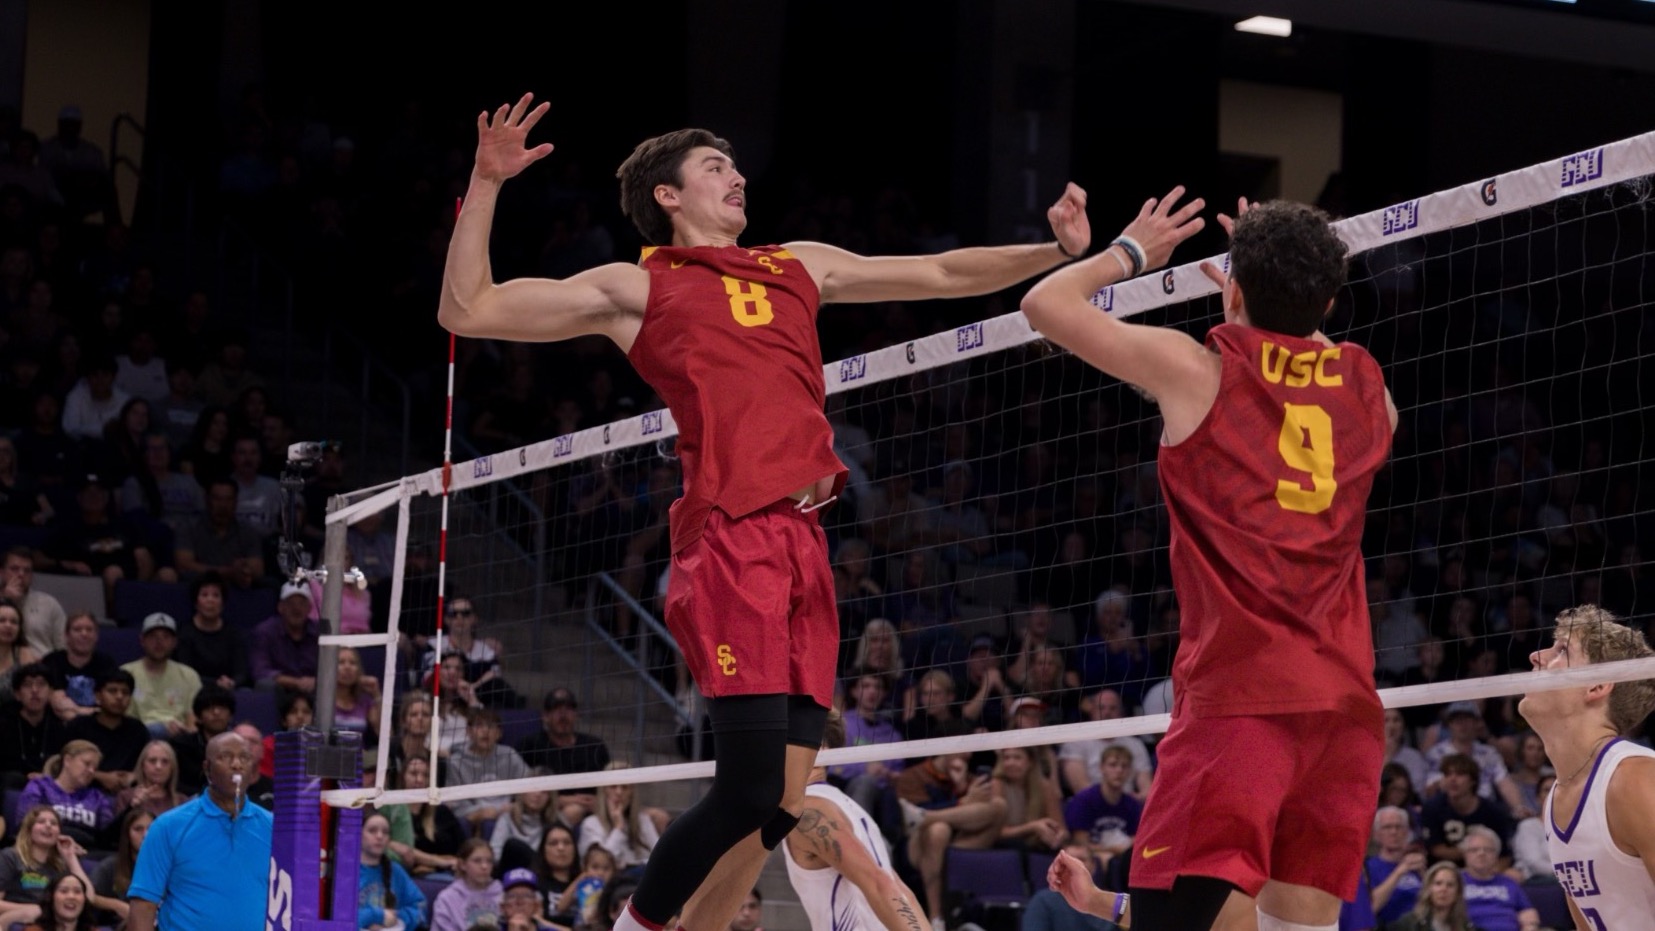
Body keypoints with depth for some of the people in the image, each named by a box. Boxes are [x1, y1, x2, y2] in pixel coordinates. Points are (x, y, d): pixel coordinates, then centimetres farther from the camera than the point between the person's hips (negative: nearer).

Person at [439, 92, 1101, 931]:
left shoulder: (799, 266, 25)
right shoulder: (636, 287, 10)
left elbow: (943, 275, 30)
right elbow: (466, 312, 8)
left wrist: (1059, 252, 20)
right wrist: (486, 184, 0)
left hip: (804, 543, 6)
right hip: (729, 542, -6)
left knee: (784, 798, 2)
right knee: (751, 789, -14)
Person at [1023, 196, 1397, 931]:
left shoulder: (1197, 371, -1)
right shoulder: (1367, 390, 11)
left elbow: (1046, 304, 12)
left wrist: (1130, 253, 27)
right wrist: (1285, 289, 38)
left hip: (1238, 694, -5)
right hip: (1345, 701, 5)